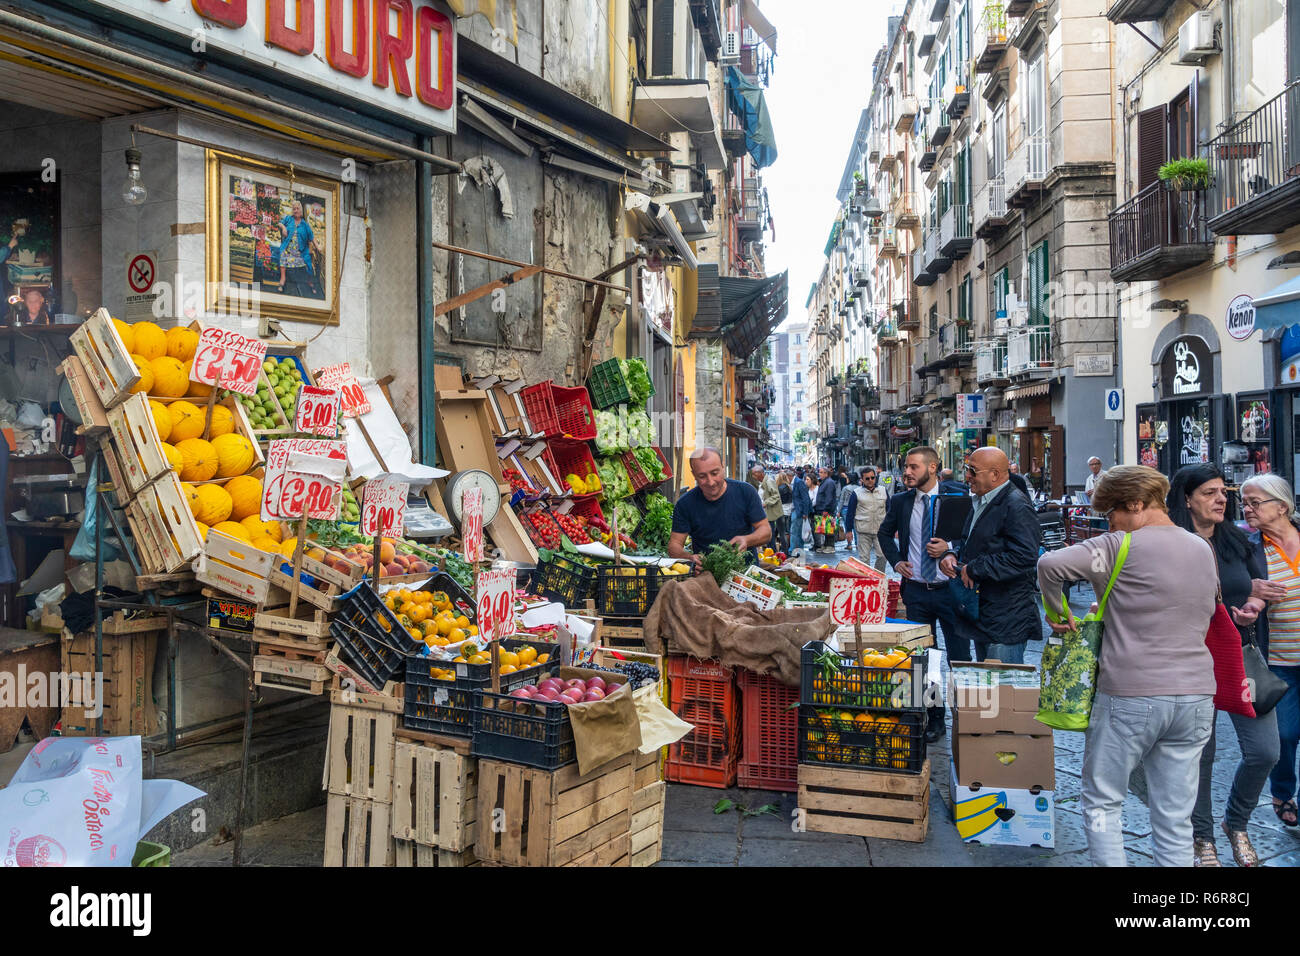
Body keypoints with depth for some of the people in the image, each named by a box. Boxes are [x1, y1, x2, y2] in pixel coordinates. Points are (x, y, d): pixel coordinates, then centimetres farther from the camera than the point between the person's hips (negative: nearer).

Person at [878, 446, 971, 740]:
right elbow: (884, 533, 19)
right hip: (916, 591, 3)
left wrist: (950, 547, -17)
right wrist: (895, 561, 4)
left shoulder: (957, 497, -6)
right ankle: (933, 719, 21)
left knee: (959, 658, 3)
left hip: (951, 589, -3)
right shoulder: (901, 501, 4)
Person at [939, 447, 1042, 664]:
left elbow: (1024, 557, -27)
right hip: (982, 617, 10)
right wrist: (952, 556, 4)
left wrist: (974, 569, -21)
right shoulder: (980, 503, 15)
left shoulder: (1016, 506, -16)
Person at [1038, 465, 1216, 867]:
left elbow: (1050, 565, -22)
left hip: (1132, 696, -6)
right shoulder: (1202, 549, 11)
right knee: (1175, 819, 11)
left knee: (1101, 801, 10)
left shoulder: (1123, 547, -10)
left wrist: (1056, 612, -4)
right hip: (1195, 695, 6)